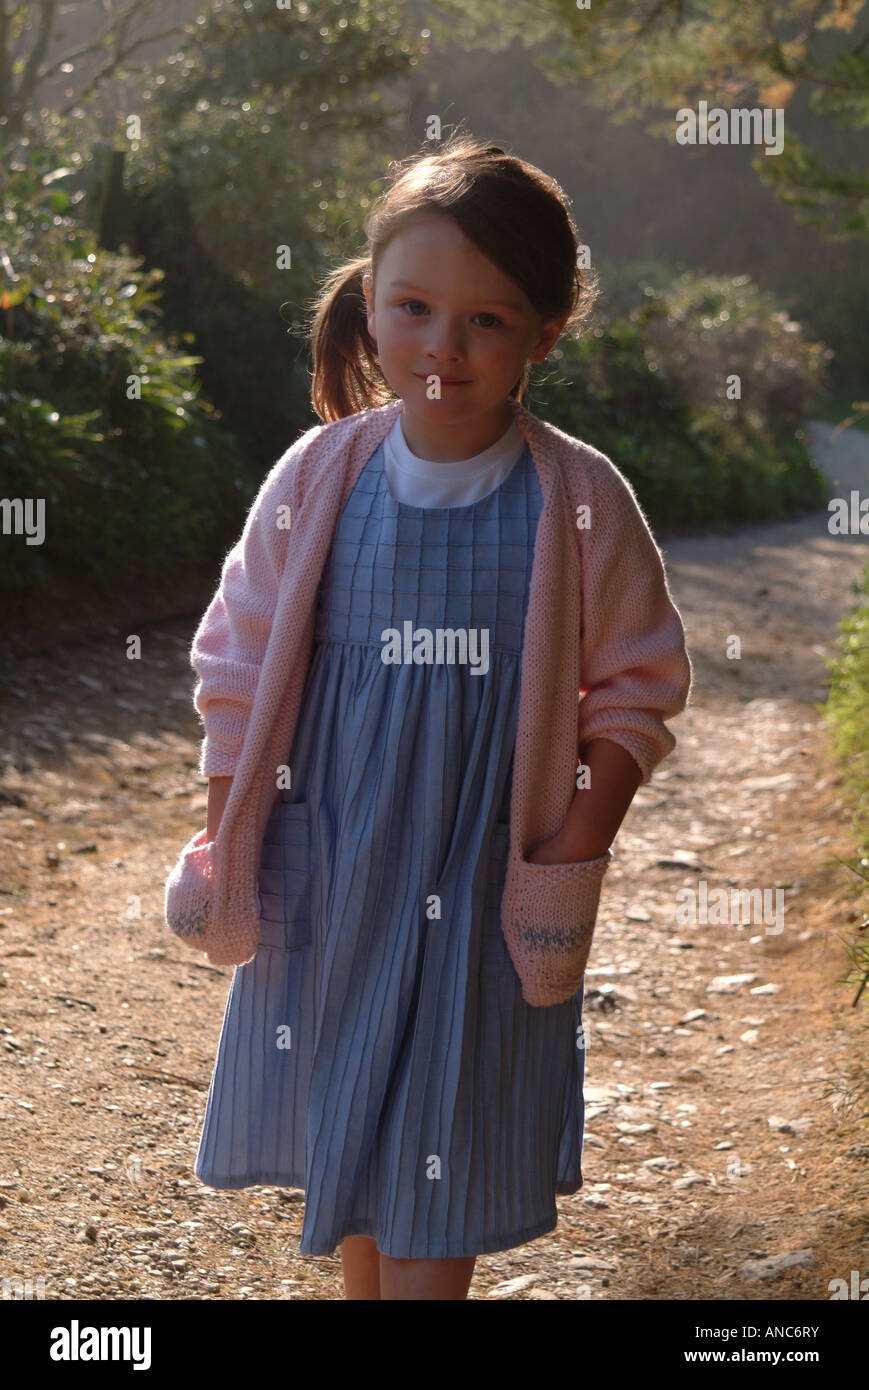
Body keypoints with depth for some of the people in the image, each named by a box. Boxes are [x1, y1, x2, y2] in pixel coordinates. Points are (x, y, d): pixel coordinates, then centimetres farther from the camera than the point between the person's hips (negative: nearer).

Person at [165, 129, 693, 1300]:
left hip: (481, 885, -3)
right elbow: (238, 661, 3)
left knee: (437, 1156, 5)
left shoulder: (579, 500, -11)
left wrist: (576, 855, -8)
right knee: (337, 1118, 18)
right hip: (324, 871, 3)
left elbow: (639, 685, -2)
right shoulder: (317, 475, -6)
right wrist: (227, 838, 2)